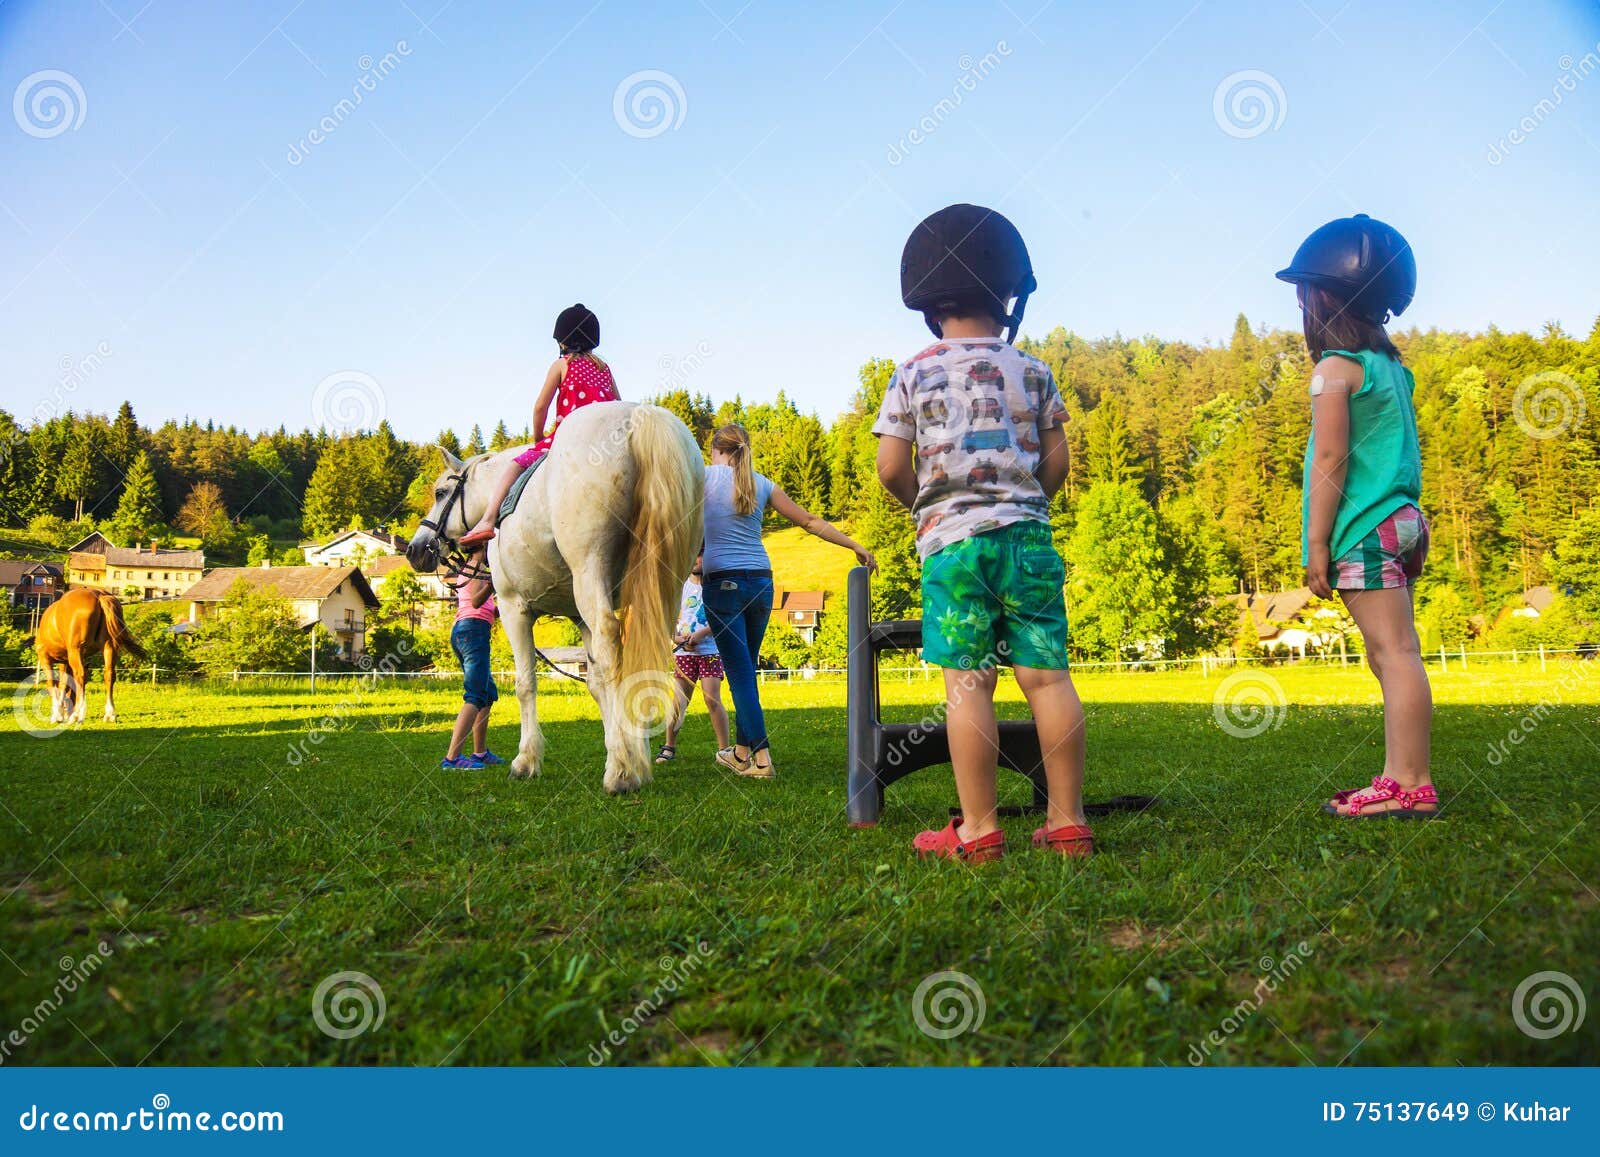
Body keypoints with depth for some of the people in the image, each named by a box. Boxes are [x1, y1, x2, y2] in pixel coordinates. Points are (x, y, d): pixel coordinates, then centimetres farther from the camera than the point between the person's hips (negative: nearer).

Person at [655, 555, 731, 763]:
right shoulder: (681, 585, 13)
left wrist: (701, 634, -18)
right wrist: (675, 638, -5)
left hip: (710, 650, -4)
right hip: (684, 652, 4)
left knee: (712, 699, -10)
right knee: (678, 701, 3)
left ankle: (724, 749, -5)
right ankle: (669, 747, 15)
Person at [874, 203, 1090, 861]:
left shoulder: (914, 375, 3)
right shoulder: (1031, 370, 8)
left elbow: (891, 469, -2)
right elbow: (1057, 462, 8)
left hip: (952, 538, -2)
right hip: (1028, 534, 2)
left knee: (967, 682, -4)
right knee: (1047, 675, 3)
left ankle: (978, 830, -2)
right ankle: (1067, 822, 8)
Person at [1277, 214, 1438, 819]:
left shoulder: (1334, 369, -9)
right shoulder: (1391, 367, 17)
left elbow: (1331, 461, -14)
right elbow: (1408, 454, 20)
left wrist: (1317, 544, -12)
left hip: (1364, 531, -9)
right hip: (1402, 521, 9)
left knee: (1394, 651, -10)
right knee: (1391, 654, 10)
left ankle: (1411, 786, -8)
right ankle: (1399, 778, 14)